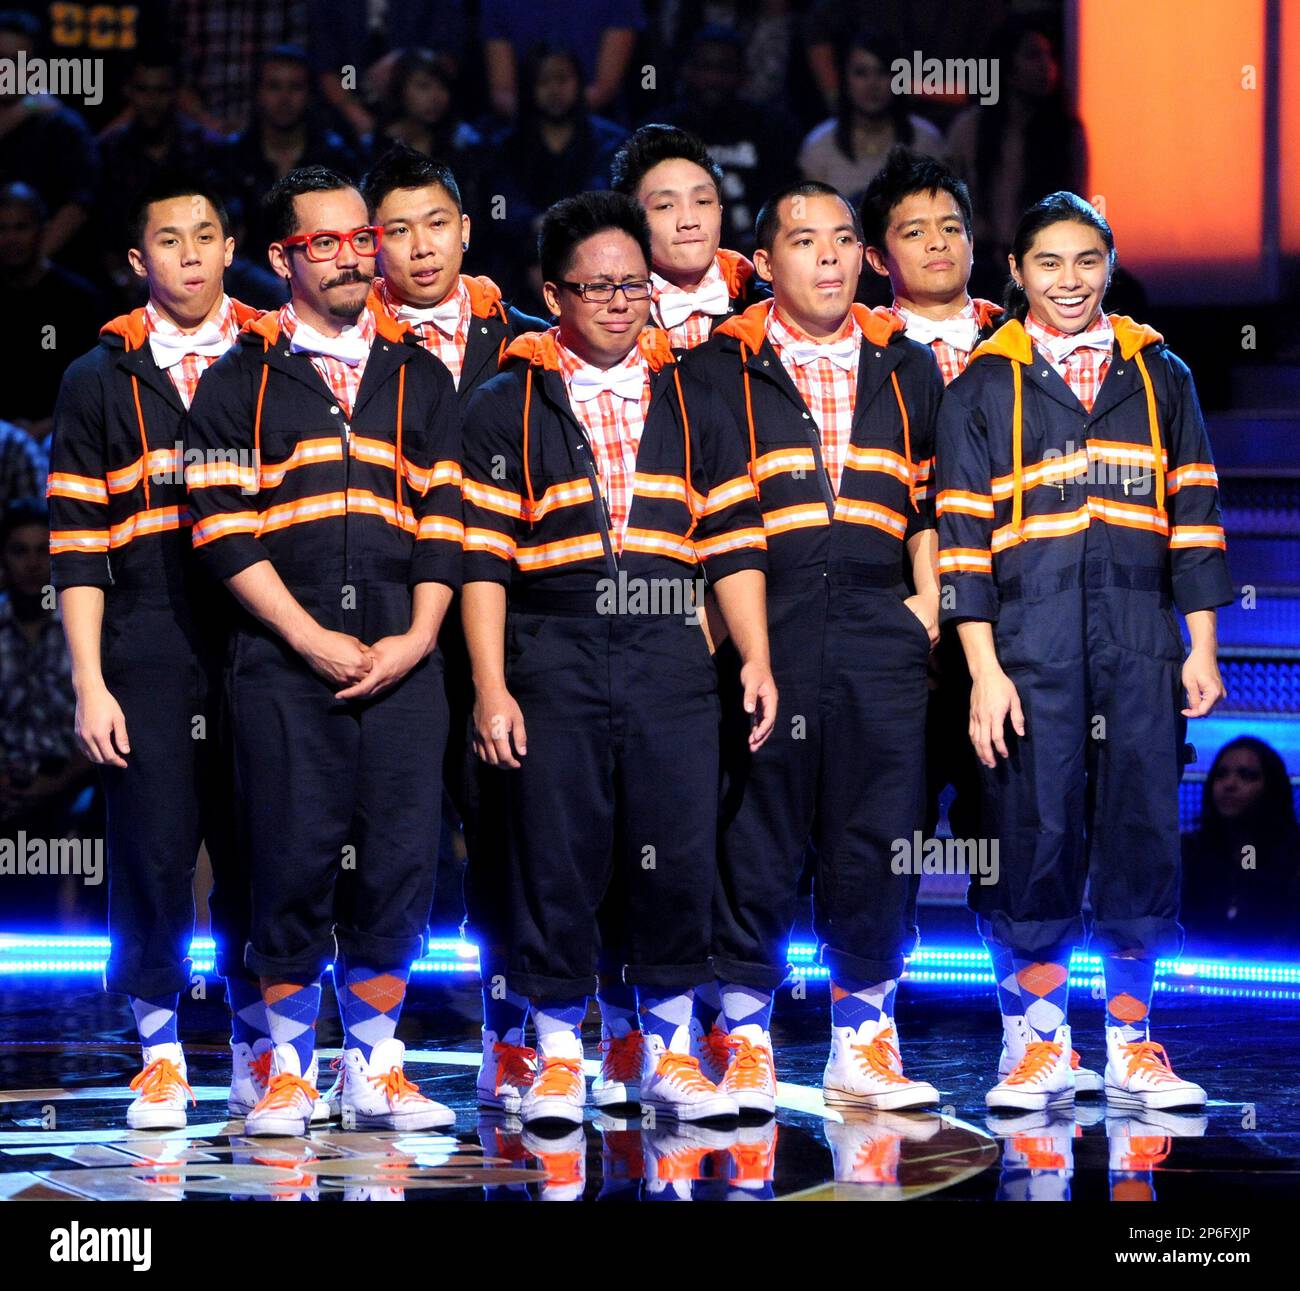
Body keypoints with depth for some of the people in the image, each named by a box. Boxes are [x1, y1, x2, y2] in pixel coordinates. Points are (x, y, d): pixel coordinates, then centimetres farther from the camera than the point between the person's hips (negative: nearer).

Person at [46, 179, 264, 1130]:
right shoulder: (100, 381, 8)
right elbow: (78, 544, 5)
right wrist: (89, 683, -3)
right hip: (148, 650, -1)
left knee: (258, 849, 2)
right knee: (154, 854, -2)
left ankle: (259, 1051, 13)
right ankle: (161, 1059, 9)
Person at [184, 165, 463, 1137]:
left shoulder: (420, 379, 16)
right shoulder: (242, 381, 7)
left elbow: (445, 518, 12)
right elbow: (223, 526, -1)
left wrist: (417, 637, -3)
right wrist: (311, 638, -9)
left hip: (402, 661, 2)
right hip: (284, 660, -2)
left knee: (398, 863, -1)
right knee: (293, 863, -4)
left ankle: (374, 1068, 10)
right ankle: (289, 1068, 7)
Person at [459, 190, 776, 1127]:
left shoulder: (690, 405, 14)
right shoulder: (507, 408, 4)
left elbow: (734, 545, 12)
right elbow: (482, 557, 0)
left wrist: (757, 659, 2)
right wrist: (491, 687, -7)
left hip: (669, 663, 2)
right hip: (553, 660, -2)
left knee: (678, 856, 0)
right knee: (557, 858, 0)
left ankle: (669, 1053, 13)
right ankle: (558, 1056, 12)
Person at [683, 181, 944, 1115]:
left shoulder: (906, 366, 15)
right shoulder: (722, 369, 5)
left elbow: (931, 499, 19)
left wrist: (926, 600, 8)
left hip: (880, 626, 3)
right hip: (765, 621, -3)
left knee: (877, 835, 2)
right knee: (758, 834, -1)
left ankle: (863, 1044, 10)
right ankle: (742, 1040, 8)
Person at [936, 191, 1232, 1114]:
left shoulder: (1159, 377, 13)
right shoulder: (983, 388, 6)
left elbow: (1195, 517, 12)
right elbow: (962, 538, 2)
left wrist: (1201, 646, 5)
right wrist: (984, 669, -5)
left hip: (1141, 650, 2)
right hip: (1030, 647, -2)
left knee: (1143, 830, 1)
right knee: (1037, 832, -3)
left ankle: (1131, 1047, 11)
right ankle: (1043, 1047, 7)